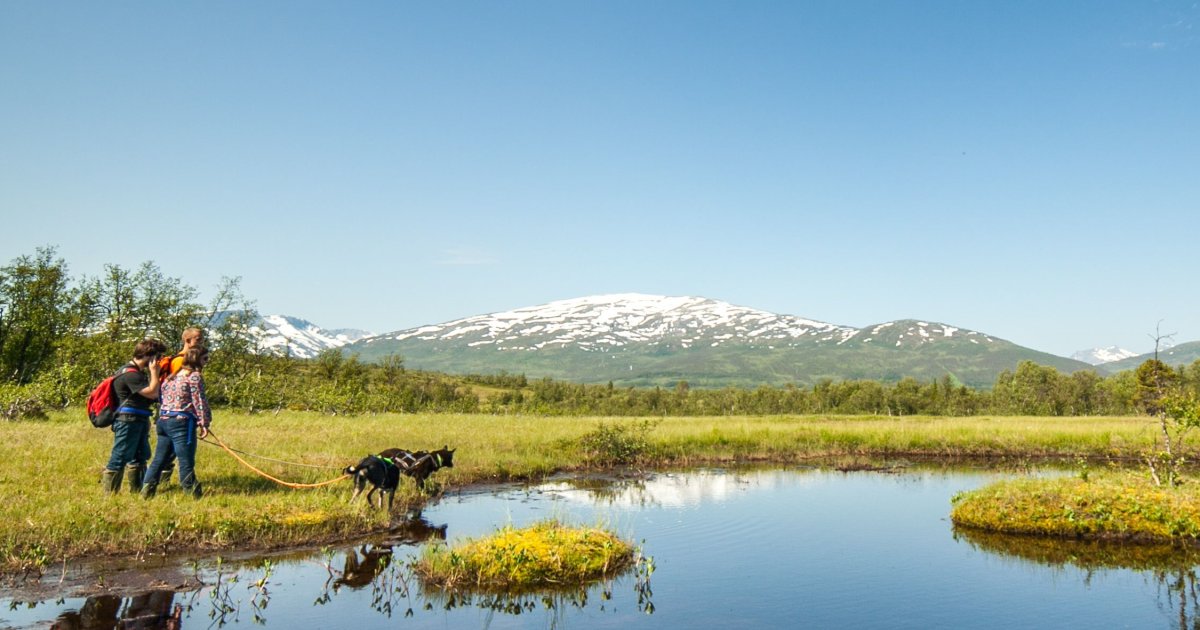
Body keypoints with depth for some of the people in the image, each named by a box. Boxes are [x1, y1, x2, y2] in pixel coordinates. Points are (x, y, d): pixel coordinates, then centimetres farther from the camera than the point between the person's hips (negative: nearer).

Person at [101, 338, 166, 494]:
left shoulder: (139, 372, 14)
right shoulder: (130, 374, -19)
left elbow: (151, 395, 17)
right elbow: (152, 393, -21)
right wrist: (154, 372, -16)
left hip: (139, 421, 11)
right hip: (128, 421, -11)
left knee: (140, 456, 17)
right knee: (120, 458, -5)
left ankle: (137, 490, 28)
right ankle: (109, 493, 2)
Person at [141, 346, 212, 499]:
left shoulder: (175, 375, 19)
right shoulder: (195, 376, -6)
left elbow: (163, 393, 21)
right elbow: (199, 401, -11)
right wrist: (204, 423, -10)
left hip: (164, 419, 8)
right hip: (181, 422, -8)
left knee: (159, 459, 14)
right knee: (186, 461, -4)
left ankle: (146, 491, 16)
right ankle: (194, 494, 1)